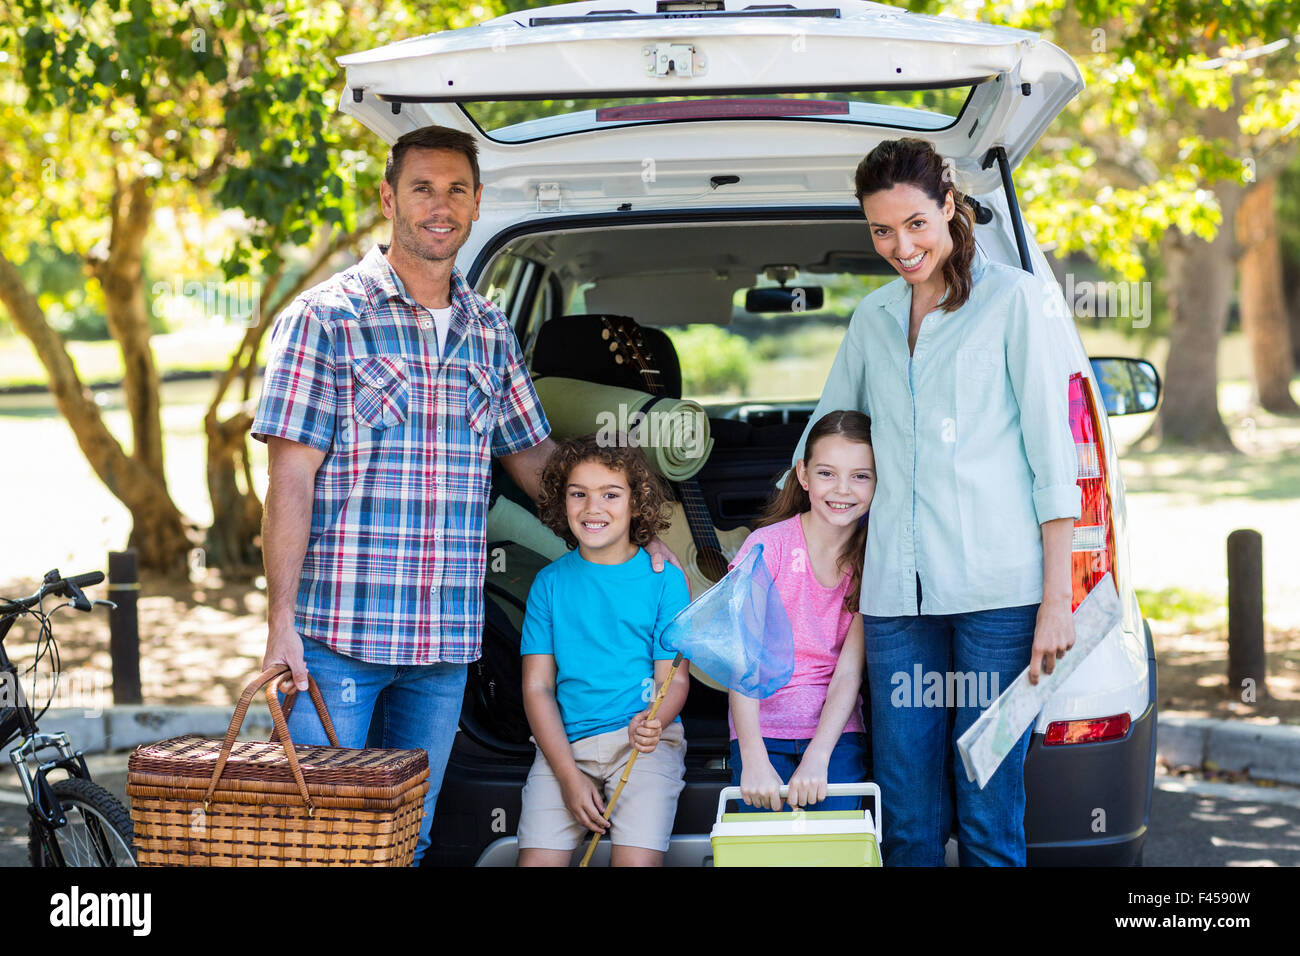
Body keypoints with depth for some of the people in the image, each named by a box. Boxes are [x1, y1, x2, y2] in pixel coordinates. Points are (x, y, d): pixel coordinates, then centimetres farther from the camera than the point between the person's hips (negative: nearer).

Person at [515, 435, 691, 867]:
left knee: (637, 859, -20)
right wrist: (569, 775, -8)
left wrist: (653, 722, -22)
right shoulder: (550, 582, 8)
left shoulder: (664, 579, 4)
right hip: (564, 743, 2)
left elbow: (674, 679, 2)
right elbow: (537, 686, 5)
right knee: (537, 859, -16)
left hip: (645, 739, -1)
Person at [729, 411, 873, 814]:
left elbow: (849, 670, -6)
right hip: (762, 725, -1)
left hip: (836, 725, 2)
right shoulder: (769, 545, -7)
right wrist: (754, 760, -26)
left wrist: (817, 758, -21)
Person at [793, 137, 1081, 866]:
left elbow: (1052, 455, 0)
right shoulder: (873, 317, 18)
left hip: (997, 587, -4)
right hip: (897, 591, 4)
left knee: (989, 819, -4)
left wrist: (1056, 600, -6)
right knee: (908, 823, 3)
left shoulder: (1013, 298, 4)